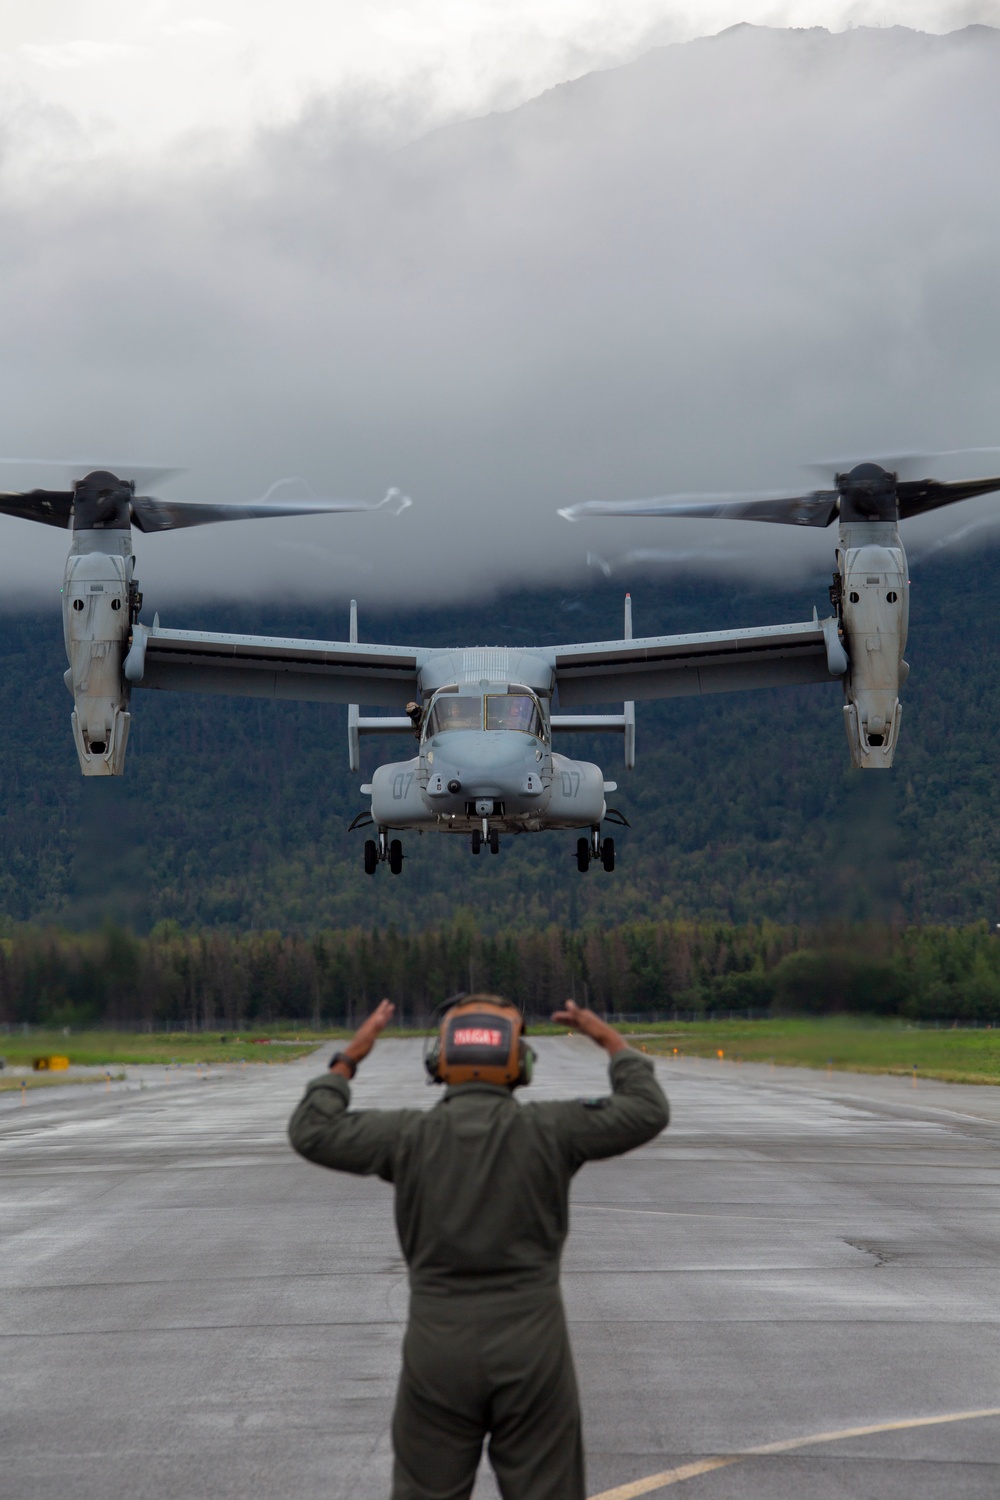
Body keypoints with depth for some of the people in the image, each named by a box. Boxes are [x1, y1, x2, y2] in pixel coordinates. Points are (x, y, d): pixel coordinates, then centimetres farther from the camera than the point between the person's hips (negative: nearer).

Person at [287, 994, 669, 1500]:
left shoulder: (410, 1134, -6)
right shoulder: (547, 1130, -7)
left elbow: (312, 1132, 3)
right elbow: (648, 1111, -2)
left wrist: (350, 1056, 13)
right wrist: (612, 1041, 12)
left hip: (439, 1354, 0)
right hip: (532, 1353, 0)